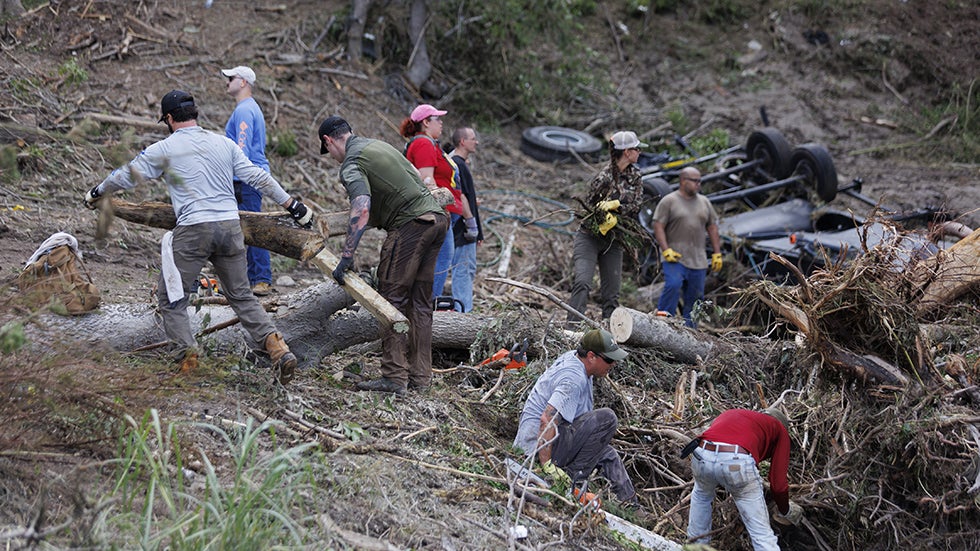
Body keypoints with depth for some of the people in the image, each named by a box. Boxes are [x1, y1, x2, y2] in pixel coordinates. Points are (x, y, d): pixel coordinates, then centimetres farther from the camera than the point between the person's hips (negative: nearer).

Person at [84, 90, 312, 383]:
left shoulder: (164, 149, 3)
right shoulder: (224, 143, 12)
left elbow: (125, 176, 13)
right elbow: (259, 177, 12)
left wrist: (96, 193, 31)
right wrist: (294, 206, 18)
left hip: (193, 230, -5)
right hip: (231, 227, 5)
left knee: (170, 298, 9)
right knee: (241, 296, 15)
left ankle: (188, 357, -3)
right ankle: (279, 350, -1)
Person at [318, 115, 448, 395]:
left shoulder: (351, 165, -8)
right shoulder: (379, 144, 21)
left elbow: (362, 210, -23)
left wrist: (346, 257, -25)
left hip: (410, 223, -9)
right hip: (437, 216, 9)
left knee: (392, 298, -6)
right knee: (420, 301, 11)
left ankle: (394, 377, -10)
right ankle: (419, 376, 12)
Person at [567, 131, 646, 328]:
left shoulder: (634, 176, 5)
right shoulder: (605, 177, -15)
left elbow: (636, 206, -1)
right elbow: (590, 206, -12)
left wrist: (616, 205, -19)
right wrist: (608, 217, -27)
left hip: (613, 240, 7)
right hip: (589, 236, -7)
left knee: (612, 290, 4)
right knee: (582, 282, -20)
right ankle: (573, 327, -25)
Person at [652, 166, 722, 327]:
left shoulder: (704, 202, 16)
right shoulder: (669, 201, 0)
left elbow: (712, 228, 20)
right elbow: (658, 227, -5)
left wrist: (717, 254, 14)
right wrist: (666, 250, -15)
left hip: (698, 260, 5)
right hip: (675, 257, -5)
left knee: (695, 296, 3)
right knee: (673, 285, -26)